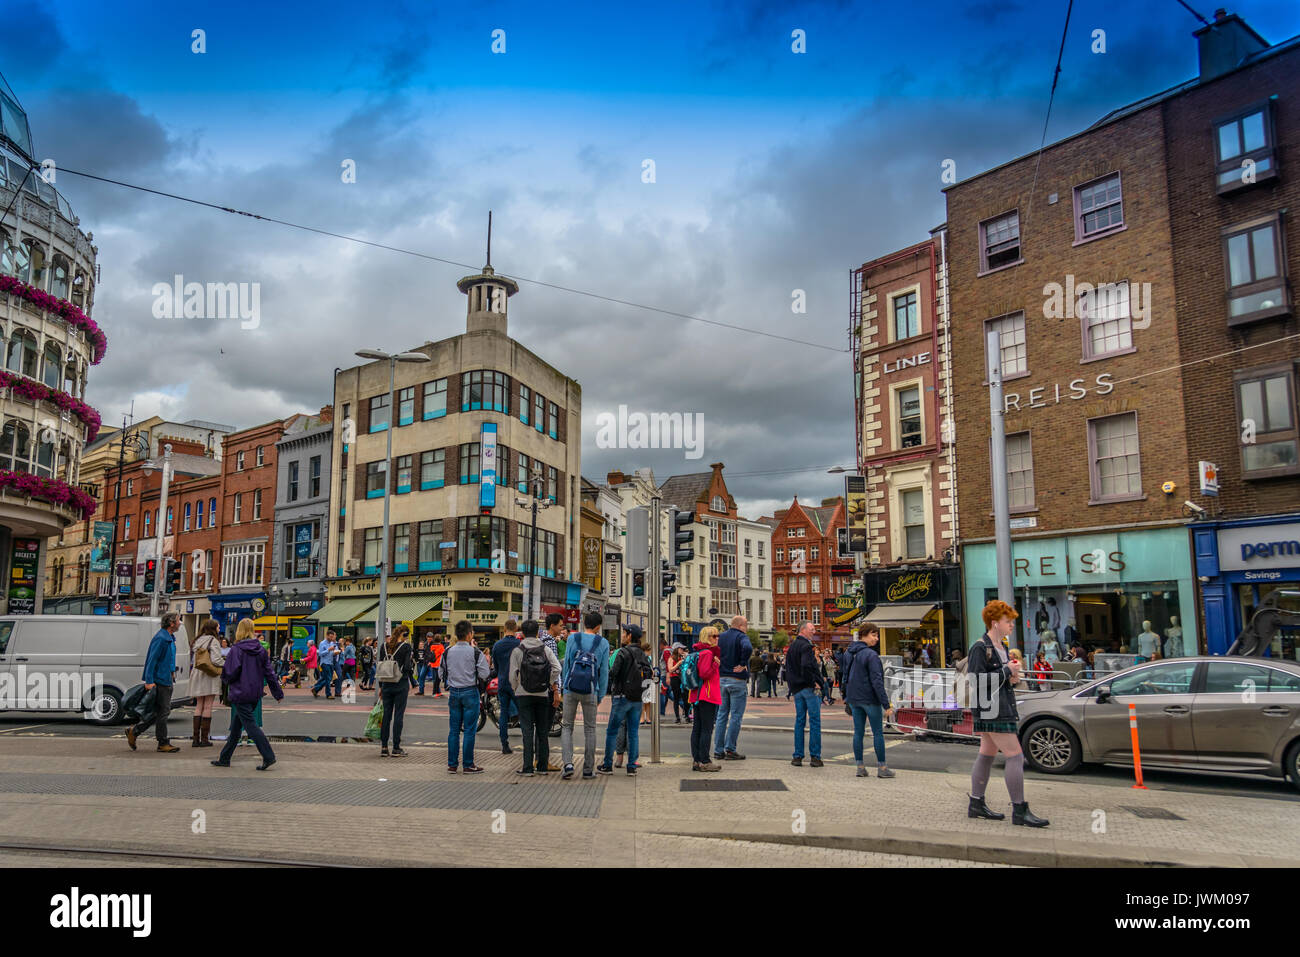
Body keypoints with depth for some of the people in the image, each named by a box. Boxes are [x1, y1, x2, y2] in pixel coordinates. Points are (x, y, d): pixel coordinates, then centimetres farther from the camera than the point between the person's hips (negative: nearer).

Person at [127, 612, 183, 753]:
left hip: (166, 680, 10)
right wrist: (149, 681, -24)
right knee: (162, 711, -3)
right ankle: (163, 743, 4)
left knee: (163, 711, 12)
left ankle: (134, 731, 19)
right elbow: (152, 660, -21)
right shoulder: (161, 638, -17)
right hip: (160, 680, -10)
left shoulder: (170, 638, 15)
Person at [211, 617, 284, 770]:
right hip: (255, 694, 7)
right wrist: (278, 693, 11)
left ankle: (268, 756, -15)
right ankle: (224, 758, 25)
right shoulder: (260, 649, 6)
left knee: (251, 725, -7)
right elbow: (269, 672, 7)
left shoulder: (236, 649, -12)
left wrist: (224, 677, 9)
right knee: (236, 725, 16)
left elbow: (231, 673, -16)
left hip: (240, 693, -6)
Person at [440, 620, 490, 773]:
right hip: (470, 692, -4)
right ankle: (468, 764, 3)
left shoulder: (448, 652, 2)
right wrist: (486, 661, 5)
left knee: (454, 730, 10)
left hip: (453, 692, 4)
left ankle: (452, 764, 12)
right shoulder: (475, 653, -10)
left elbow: (443, 674, 10)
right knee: (469, 730, 1)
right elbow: (483, 675, -9)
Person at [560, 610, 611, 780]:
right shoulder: (603, 643, 1)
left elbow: (566, 665, 3)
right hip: (591, 691, 0)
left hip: (571, 689, 0)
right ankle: (588, 769, 12)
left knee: (567, 726, 10)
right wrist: (601, 696, 9)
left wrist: (564, 688, 13)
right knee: (590, 729, 10)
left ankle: (568, 763, -7)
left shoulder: (573, 639, 1)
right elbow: (604, 671, 2)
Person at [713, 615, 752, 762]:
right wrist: (743, 664, -18)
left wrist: (717, 661, 4)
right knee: (736, 716, 1)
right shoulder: (741, 637, -9)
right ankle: (730, 749, -1)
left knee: (722, 715, 10)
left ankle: (718, 750, 11)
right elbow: (747, 648, -30)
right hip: (737, 680, -6)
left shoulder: (721, 636, 10)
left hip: (721, 679, 6)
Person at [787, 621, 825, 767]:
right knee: (815, 722, -2)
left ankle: (798, 756, 9)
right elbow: (807, 666, -27)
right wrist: (816, 682, -17)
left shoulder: (792, 646, 16)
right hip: (809, 688, -8)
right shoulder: (805, 646, -14)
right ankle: (815, 756, -1)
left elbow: (788, 668, 20)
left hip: (796, 689, 8)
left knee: (799, 721, 10)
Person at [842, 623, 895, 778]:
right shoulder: (871, 655, -18)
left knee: (858, 732, 10)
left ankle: (860, 767, 12)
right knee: (878, 732, 4)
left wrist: (846, 696, 22)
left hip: (854, 698, 7)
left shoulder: (848, 653, 7)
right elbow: (877, 681, -20)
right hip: (869, 698, -7)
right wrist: (886, 705, -17)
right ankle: (882, 768, 9)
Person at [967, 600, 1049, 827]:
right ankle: (1020, 810, -6)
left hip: (1002, 708, 10)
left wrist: (1013, 677, 6)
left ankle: (976, 804, 21)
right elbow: (975, 680, -21)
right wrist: (1006, 671, -16)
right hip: (990, 710, -10)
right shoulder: (980, 648, -13)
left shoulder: (1001, 647, 17)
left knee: (987, 755, 13)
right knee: (1015, 756, -10)